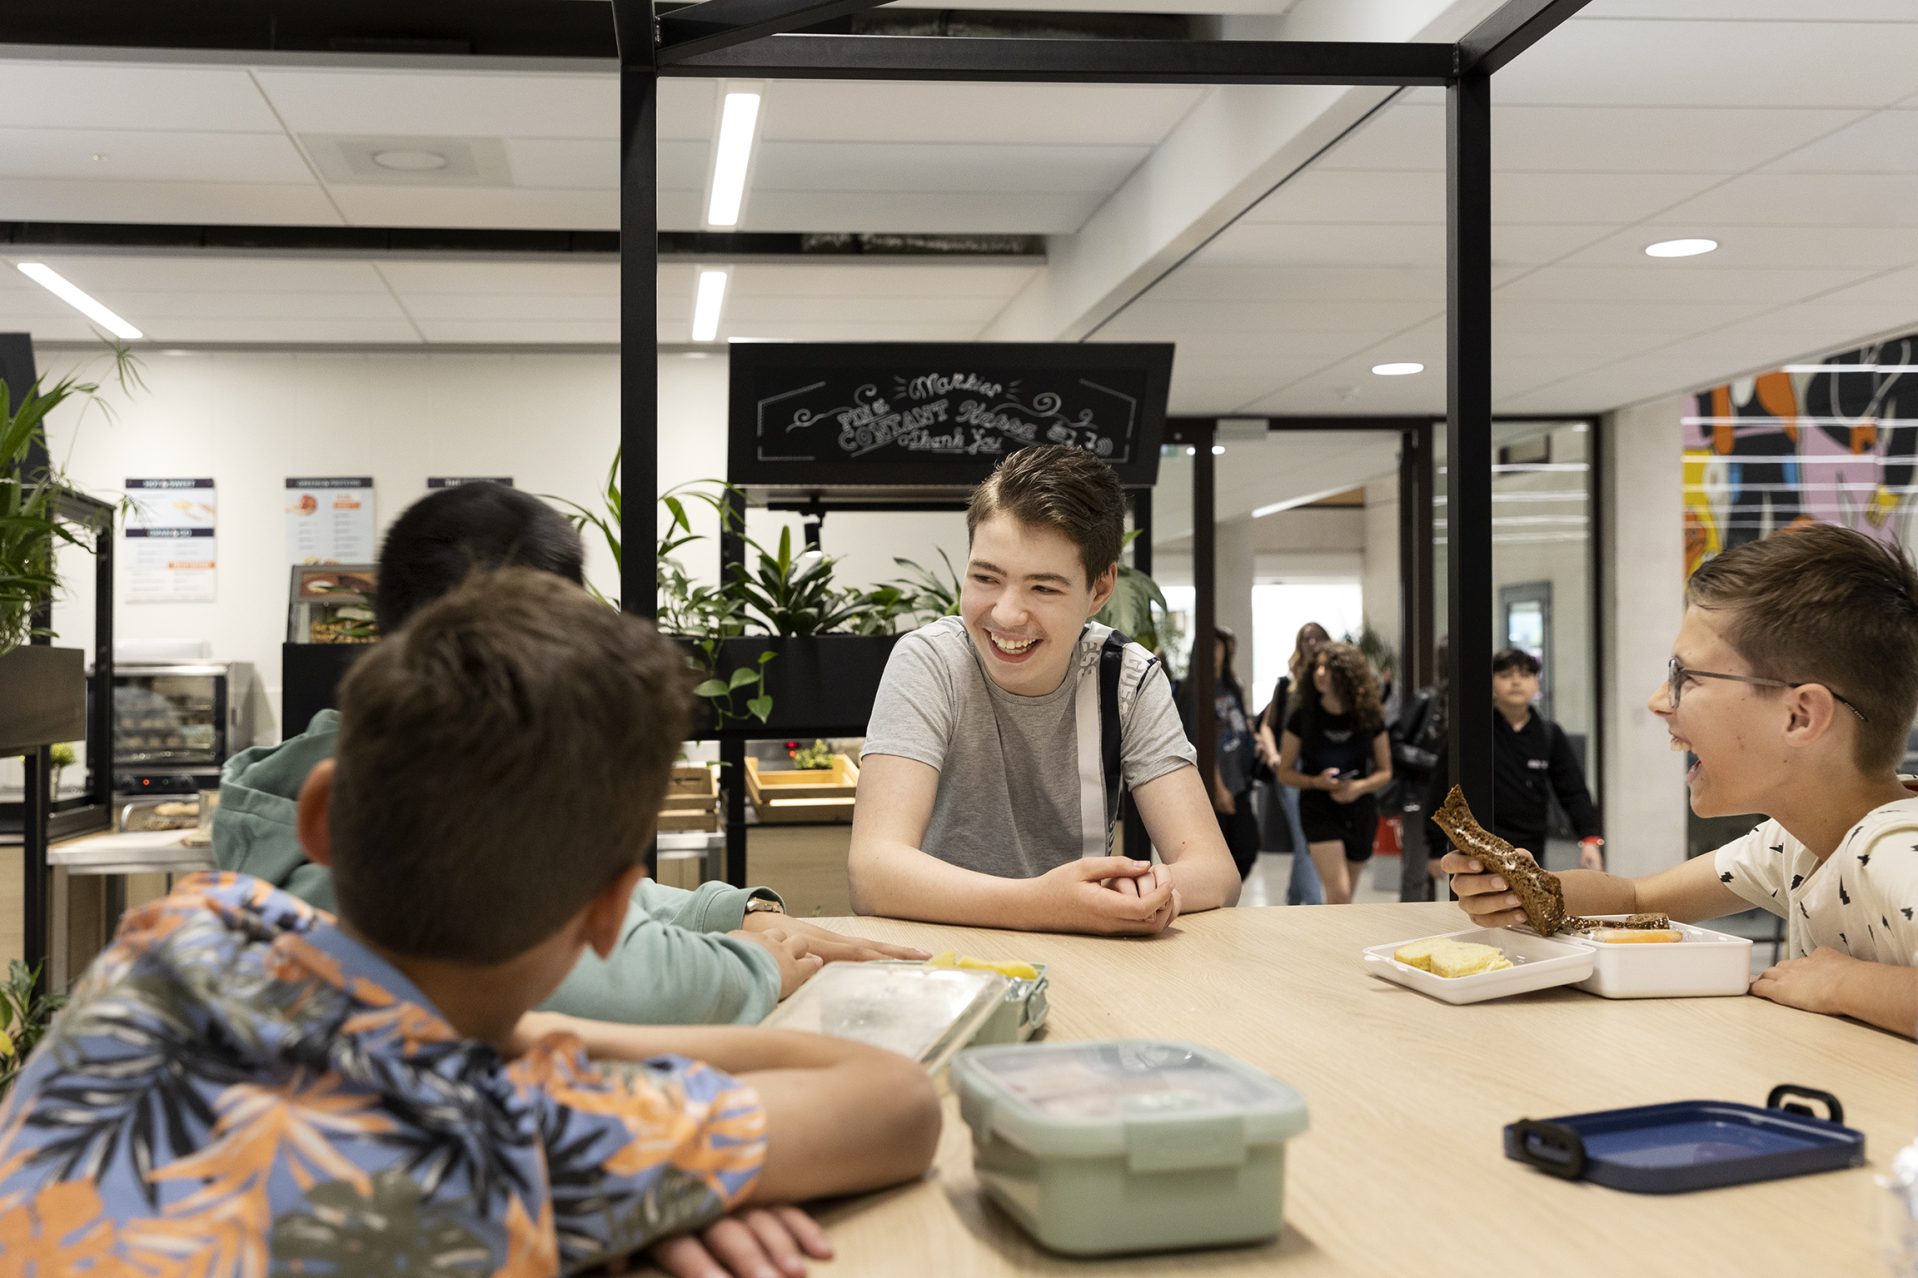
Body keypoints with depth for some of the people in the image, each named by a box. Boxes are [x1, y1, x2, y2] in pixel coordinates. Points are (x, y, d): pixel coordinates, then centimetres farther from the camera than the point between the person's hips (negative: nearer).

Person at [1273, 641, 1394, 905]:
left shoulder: (1370, 717, -1)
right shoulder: (1303, 716, -5)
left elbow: (1385, 772, 8)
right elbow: (1285, 772, 3)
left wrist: (1360, 786, -13)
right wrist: (1316, 781, -16)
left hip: (1359, 810, 3)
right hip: (1318, 810, -3)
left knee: (1342, 900, 12)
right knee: (1338, 895, -17)